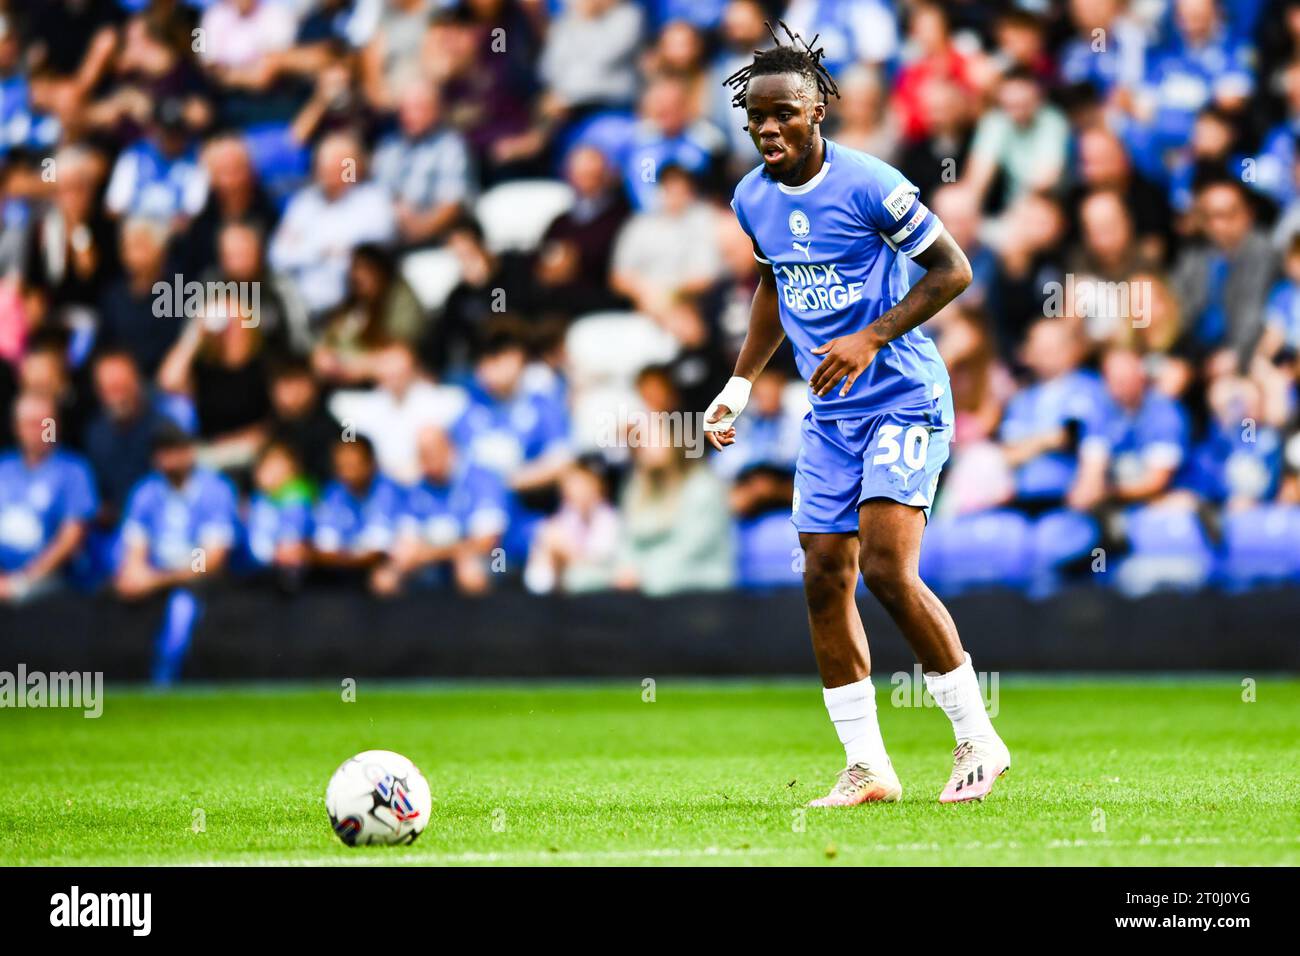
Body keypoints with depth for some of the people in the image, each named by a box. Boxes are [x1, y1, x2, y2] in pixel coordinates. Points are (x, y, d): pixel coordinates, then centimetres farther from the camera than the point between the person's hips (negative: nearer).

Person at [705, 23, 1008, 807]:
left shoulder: (868, 184, -16)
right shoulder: (753, 199, 6)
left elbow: (953, 270, -12)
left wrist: (870, 338, -20)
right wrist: (741, 383, 18)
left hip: (904, 399, -7)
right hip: (830, 413, 7)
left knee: (887, 568, -18)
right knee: (824, 581, 2)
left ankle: (979, 739, -4)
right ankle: (867, 769, 10)